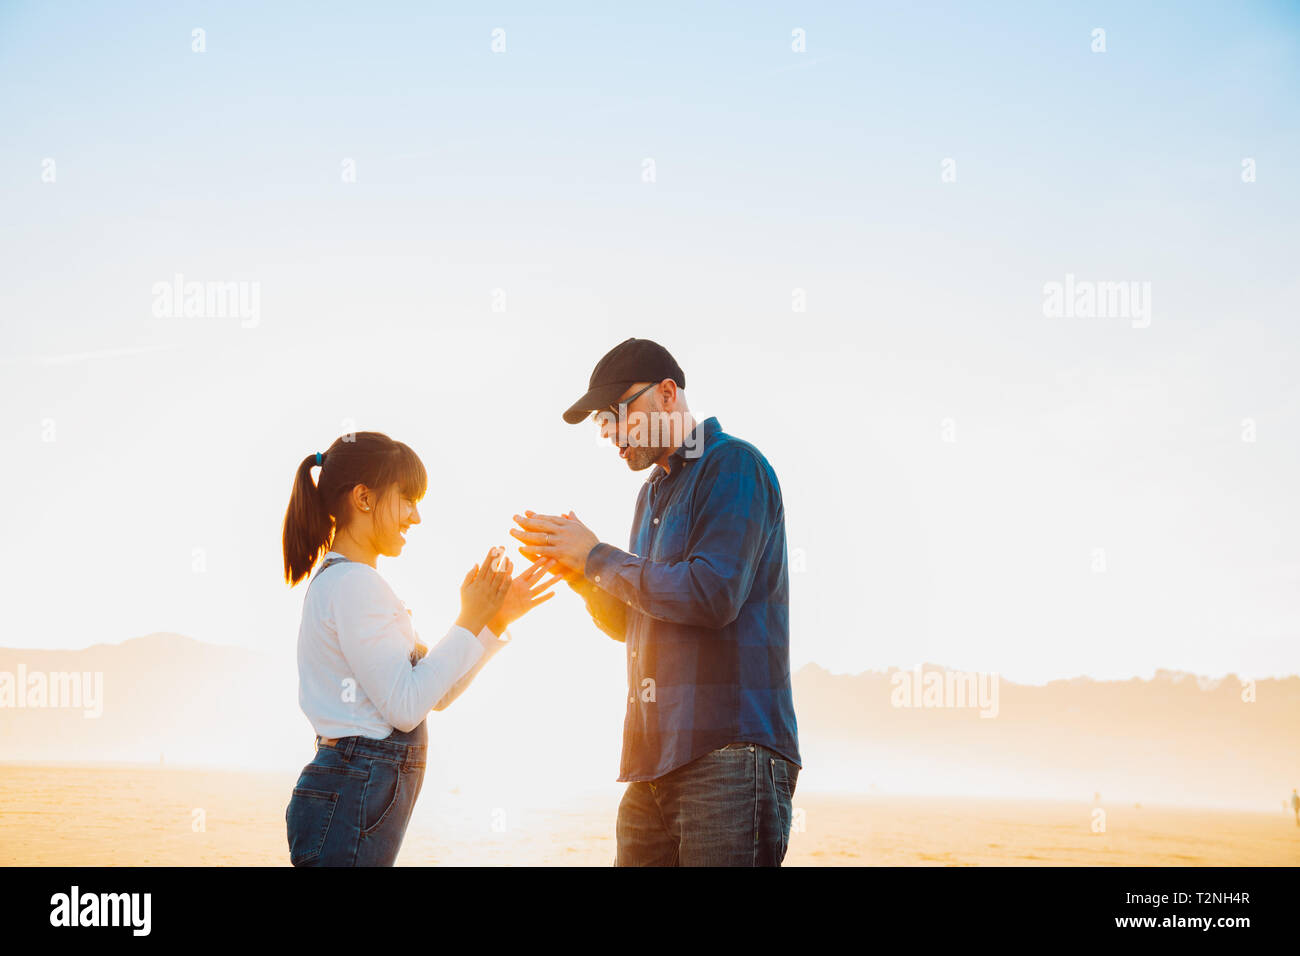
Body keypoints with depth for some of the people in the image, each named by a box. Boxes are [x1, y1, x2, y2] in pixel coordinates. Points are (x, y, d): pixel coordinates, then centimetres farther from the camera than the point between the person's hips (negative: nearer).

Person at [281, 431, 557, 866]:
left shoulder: (338, 580, 19)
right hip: (354, 801, -10)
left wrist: (497, 620, 10)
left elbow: (436, 691, 17)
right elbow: (405, 705, -17)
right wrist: (470, 621, -10)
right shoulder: (355, 584, -13)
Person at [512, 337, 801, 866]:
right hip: (657, 754, 8)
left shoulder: (733, 466, -5)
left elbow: (712, 595, -18)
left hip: (729, 748, -8)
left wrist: (597, 556, -8)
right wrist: (578, 572, 6)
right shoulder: (654, 492, 23)